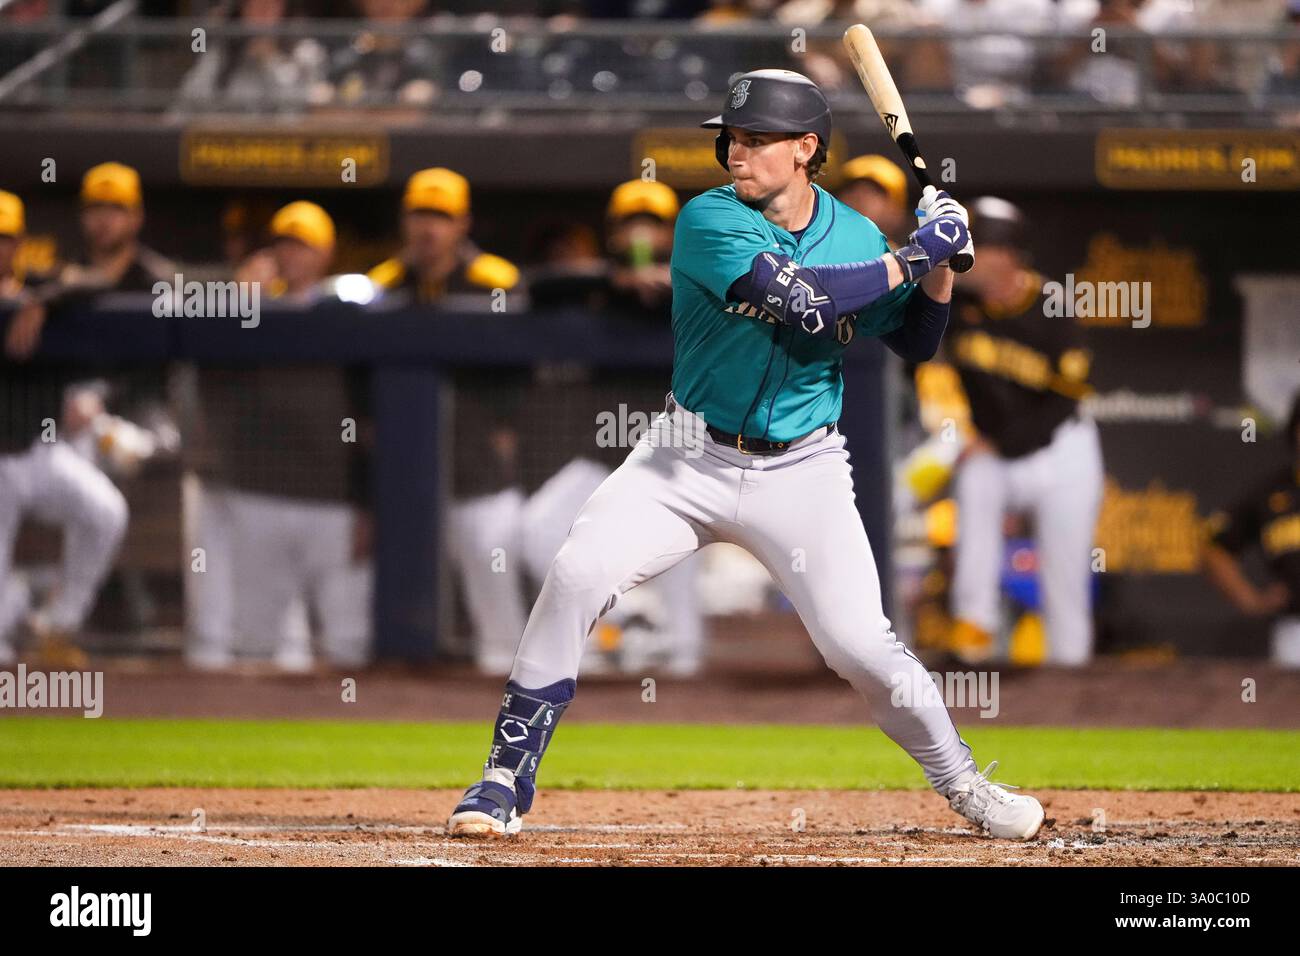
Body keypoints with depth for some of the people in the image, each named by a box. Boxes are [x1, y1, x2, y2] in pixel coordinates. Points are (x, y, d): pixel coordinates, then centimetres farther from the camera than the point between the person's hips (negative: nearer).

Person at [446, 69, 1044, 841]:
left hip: (800, 475, 2)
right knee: (577, 576, -19)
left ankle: (961, 783, 17)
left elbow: (915, 340, 11)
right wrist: (913, 257, -22)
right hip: (690, 459, -2)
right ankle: (508, 781, -8)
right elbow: (800, 298, -28)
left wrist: (940, 264, -7)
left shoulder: (855, 236, 0)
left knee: (859, 642, -7)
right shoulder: (711, 220, -14)